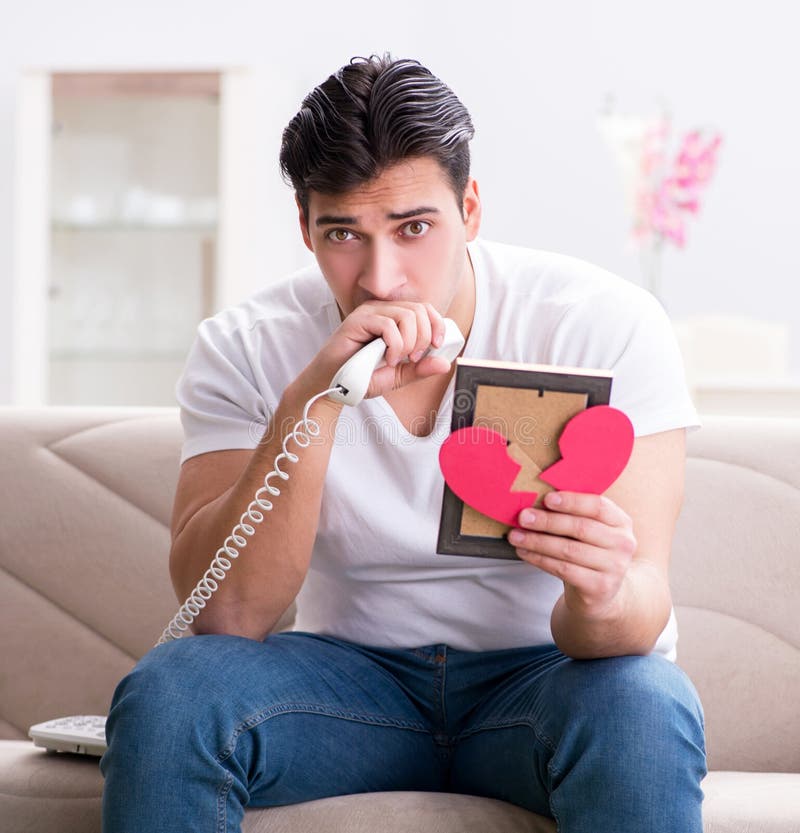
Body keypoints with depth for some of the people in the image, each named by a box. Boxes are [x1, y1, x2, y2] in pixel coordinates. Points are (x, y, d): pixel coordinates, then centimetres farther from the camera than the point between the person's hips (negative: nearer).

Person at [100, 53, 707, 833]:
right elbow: (224, 614, -20)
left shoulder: (608, 326, -15)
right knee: (164, 691, -26)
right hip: (356, 674, 2)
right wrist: (313, 399, -31)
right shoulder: (243, 349, -9)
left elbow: (641, 606, -22)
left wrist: (604, 596, -47)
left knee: (641, 708, -36)